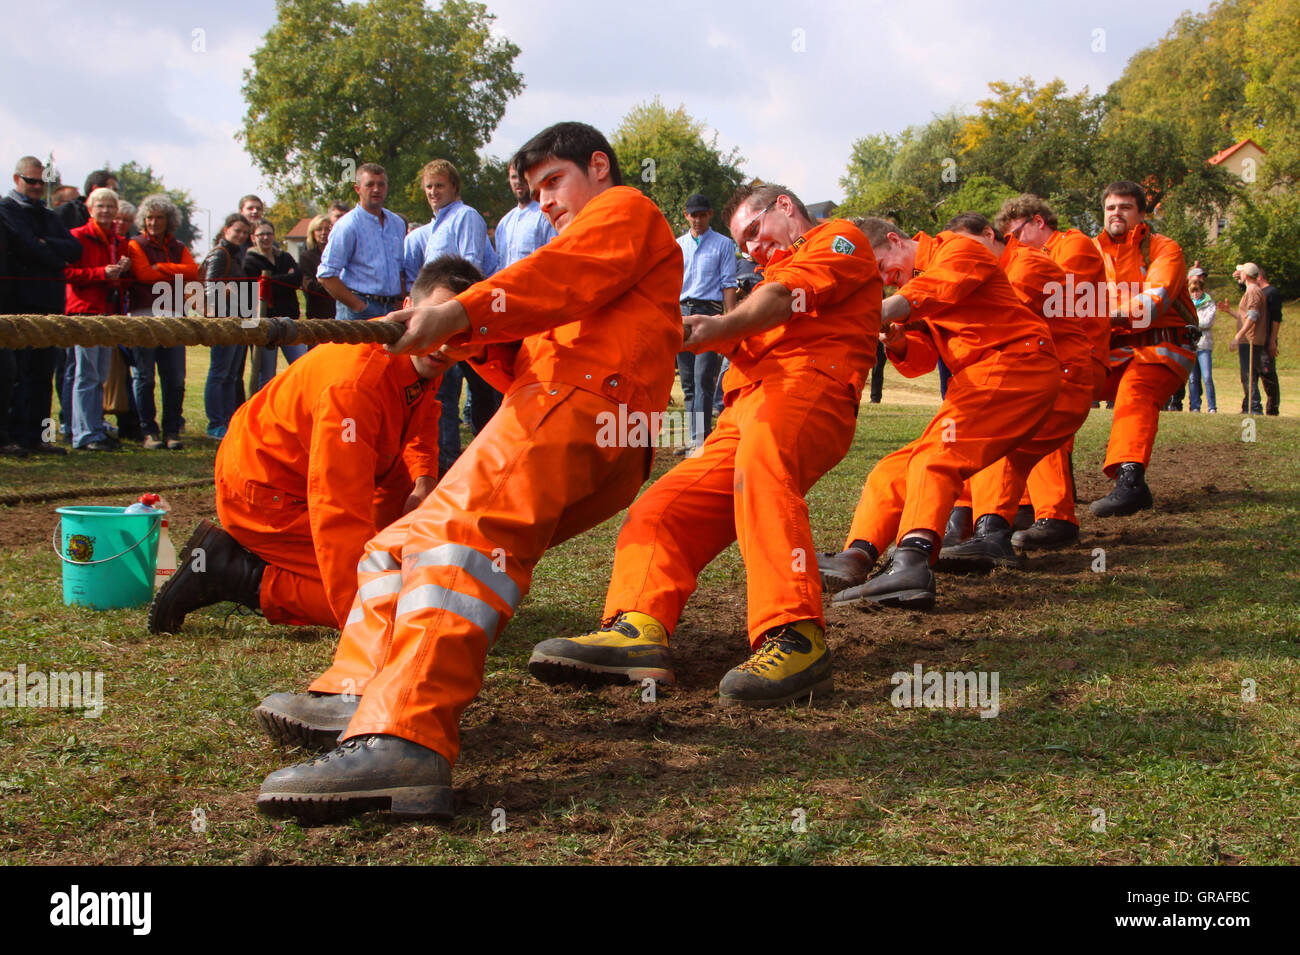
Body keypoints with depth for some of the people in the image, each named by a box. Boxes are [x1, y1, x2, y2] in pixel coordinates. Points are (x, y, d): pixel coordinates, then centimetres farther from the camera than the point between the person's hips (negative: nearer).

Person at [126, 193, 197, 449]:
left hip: (173, 316, 3)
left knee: (175, 379, 0)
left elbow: (193, 272, -2)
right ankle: (149, 432, 2)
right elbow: (144, 274, -9)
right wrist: (176, 273, 0)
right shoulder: (136, 245, 7)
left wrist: (160, 267, -6)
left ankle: (172, 431, 8)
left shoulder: (178, 248, 18)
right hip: (144, 315, -3)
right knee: (144, 377, -3)